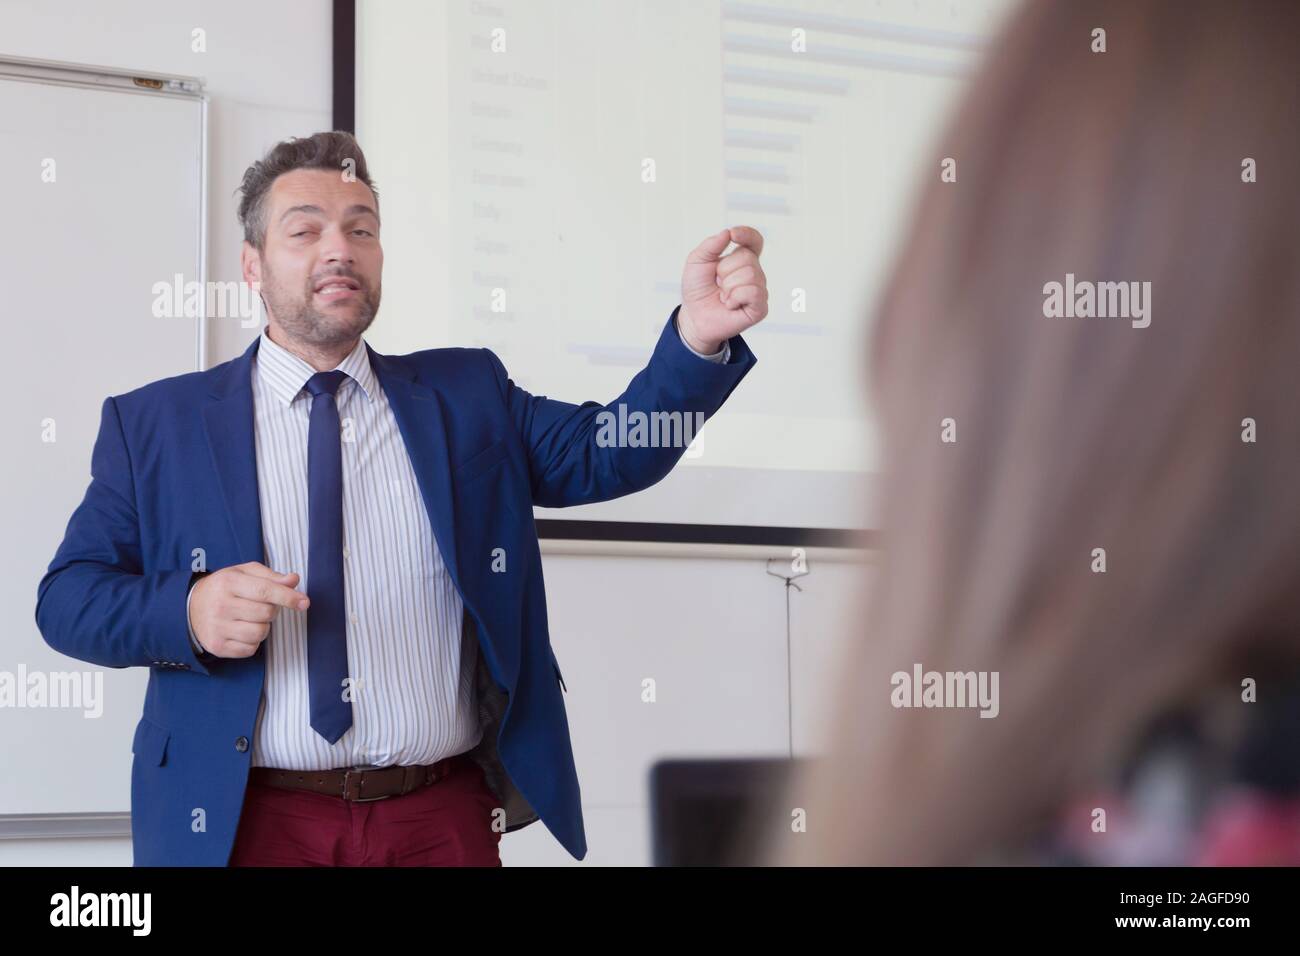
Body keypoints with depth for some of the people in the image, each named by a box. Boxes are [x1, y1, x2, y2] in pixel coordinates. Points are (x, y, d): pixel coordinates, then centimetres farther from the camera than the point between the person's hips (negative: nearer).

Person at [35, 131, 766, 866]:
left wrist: (699, 337, -20)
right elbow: (67, 596, 2)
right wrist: (187, 613, -19)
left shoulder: (467, 392, 10)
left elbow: (609, 451, -1)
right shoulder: (154, 422, 4)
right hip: (246, 826, -1)